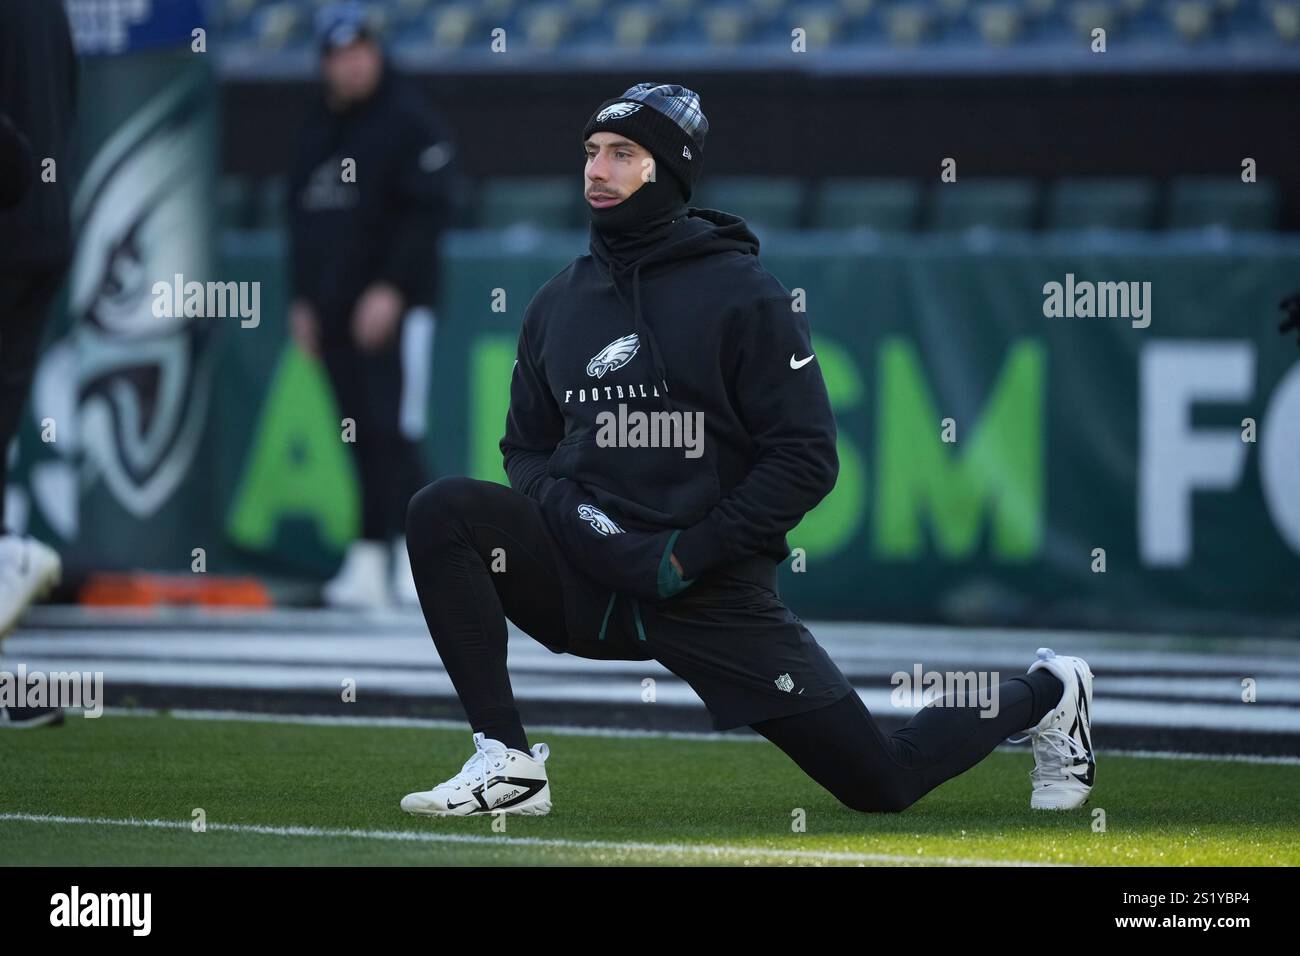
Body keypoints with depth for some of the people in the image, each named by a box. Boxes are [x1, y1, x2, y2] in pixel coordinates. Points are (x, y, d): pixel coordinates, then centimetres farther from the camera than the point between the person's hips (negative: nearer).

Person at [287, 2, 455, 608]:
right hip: (334, 309, 7)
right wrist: (301, 298, 17)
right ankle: (368, 562, 7)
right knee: (361, 439, 6)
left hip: (393, 306, -7)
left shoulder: (410, 121, -5)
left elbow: (428, 211, -12)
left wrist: (391, 289, -18)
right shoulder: (318, 129, 18)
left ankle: (415, 553, -14)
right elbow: (301, 215, 24)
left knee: (389, 431, -13)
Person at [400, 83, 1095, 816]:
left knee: (882, 782, -2)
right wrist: (571, 516, -7)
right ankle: (508, 763, -17)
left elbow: (807, 460, -10)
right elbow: (528, 447, 15)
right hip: (587, 578, 5)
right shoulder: (558, 303, 8)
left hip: (715, 590, -4)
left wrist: (691, 554, -17)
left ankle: (1044, 695, 29)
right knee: (443, 512, -20)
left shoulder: (744, 293, -8)